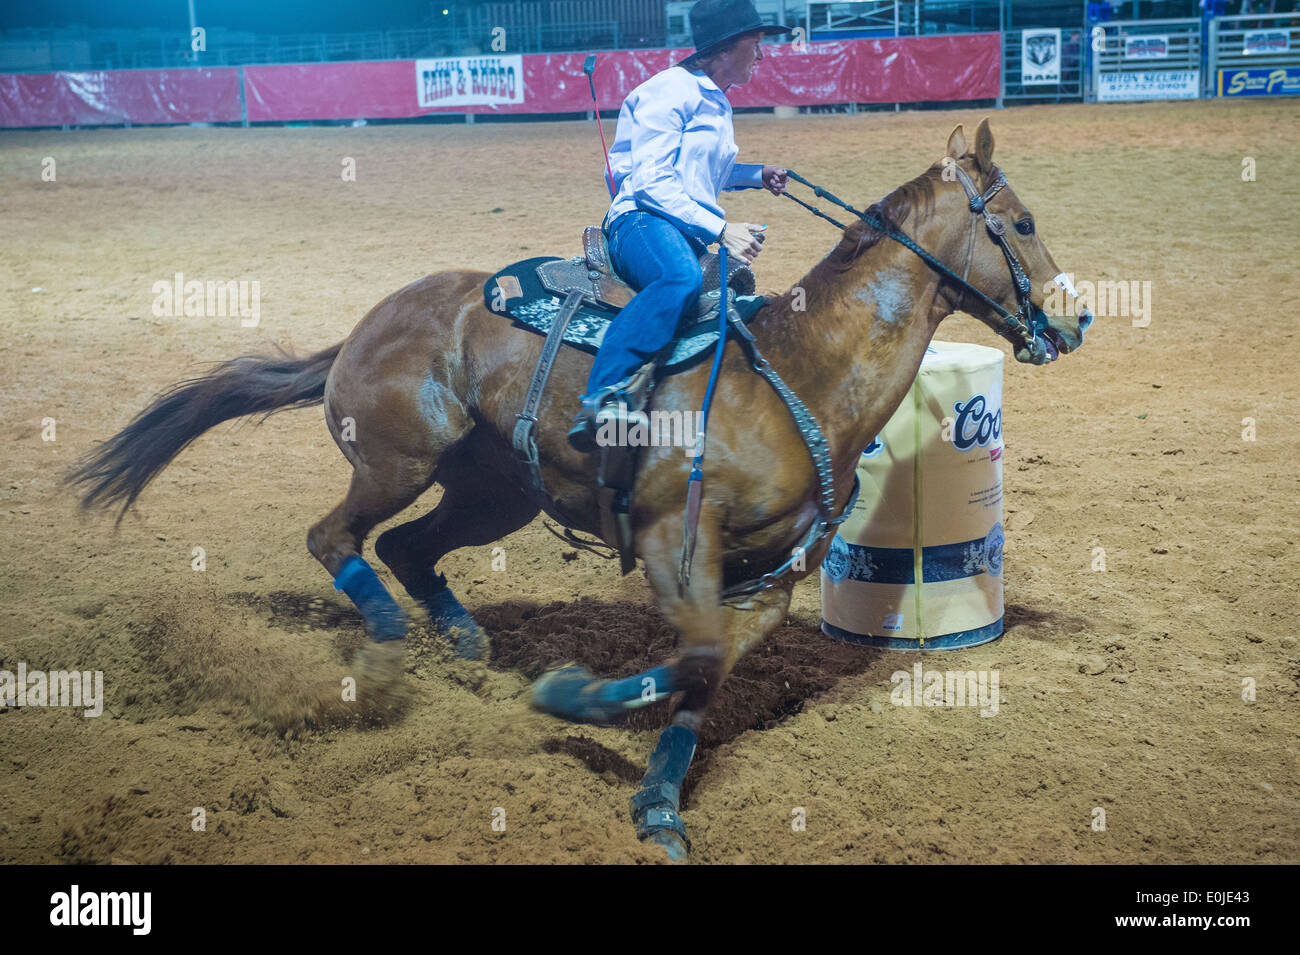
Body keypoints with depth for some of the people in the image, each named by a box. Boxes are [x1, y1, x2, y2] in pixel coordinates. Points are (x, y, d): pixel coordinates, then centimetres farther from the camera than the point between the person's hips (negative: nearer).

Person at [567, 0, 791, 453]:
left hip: (690, 235, 10)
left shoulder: (717, 104, 26)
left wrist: (756, 175, 31)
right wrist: (719, 228, -20)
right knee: (681, 278, -42)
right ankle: (601, 400, -51)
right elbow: (651, 180, -15)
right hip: (645, 223, -10)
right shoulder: (672, 90, -6)